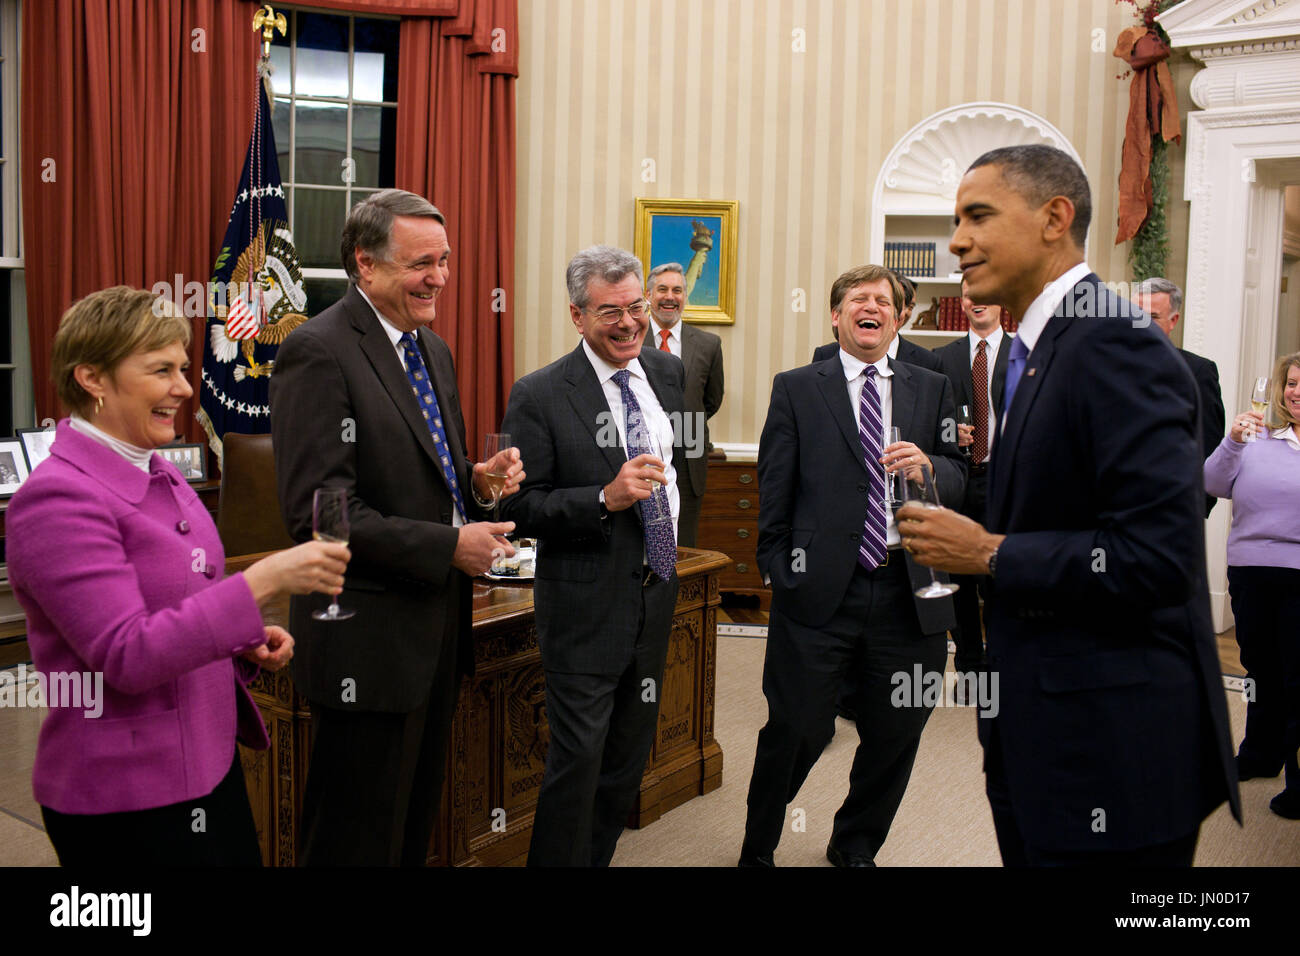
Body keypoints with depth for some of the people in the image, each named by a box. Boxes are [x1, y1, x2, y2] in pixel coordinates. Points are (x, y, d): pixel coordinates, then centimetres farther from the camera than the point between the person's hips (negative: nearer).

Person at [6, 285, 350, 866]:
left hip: (210, 762, 8)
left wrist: (246, 644, 1)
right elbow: (127, 655, -25)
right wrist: (264, 581, -30)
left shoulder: (156, 472, 8)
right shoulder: (58, 500, -19)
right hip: (126, 800, -8)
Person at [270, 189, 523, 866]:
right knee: (359, 840, 7)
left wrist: (477, 481, -1)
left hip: (437, 628, 9)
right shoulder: (318, 351, -16)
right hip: (369, 641, -8)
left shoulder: (431, 347, 12)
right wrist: (449, 545, -20)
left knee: (416, 822, 22)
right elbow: (318, 513, -22)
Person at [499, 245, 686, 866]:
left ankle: (596, 857, 35)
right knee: (578, 758, -2)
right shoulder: (539, 396, -13)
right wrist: (606, 497, -27)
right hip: (585, 606, -6)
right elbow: (520, 507, -15)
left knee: (629, 757, 17)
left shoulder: (669, 374, 5)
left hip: (655, 596, 6)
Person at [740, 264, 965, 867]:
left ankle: (855, 846, 38)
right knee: (797, 730, 4)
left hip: (909, 593, 3)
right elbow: (774, 494, 3)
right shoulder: (796, 389, 5)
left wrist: (929, 466, -12)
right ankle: (757, 850, 28)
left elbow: (962, 478, 9)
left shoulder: (933, 390, 13)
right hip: (821, 591, -3)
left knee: (896, 735, 13)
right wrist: (778, 571, -1)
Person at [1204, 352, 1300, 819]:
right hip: (1251, 571, 4)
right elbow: (1215, 484, 0)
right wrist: (1233, 441, -15)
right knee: (1261, 671, 17)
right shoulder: (1258, 440, 11)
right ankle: (1262, 753, 35)